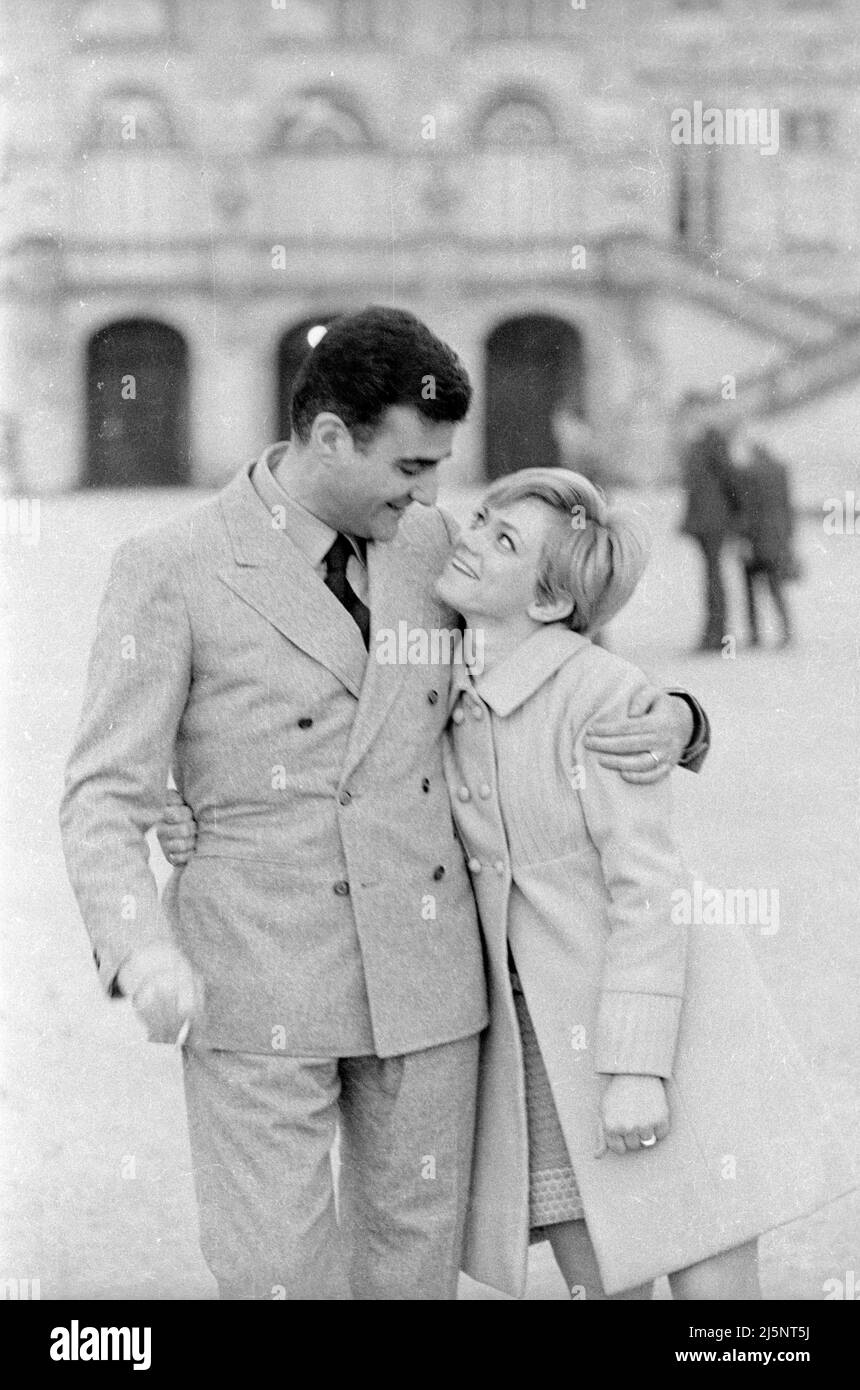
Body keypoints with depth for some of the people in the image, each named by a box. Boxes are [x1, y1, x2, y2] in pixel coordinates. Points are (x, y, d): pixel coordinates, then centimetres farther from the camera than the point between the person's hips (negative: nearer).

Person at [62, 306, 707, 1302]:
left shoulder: (425, 545, 5)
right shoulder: (168, 572, -9)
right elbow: (105, 805, -11)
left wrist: (670, 718, -9)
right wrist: (147, 961, -31)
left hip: (422, 973, 4)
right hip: (259, 987, -4)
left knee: (411, 1268, 11)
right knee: (278, 1282, -4)